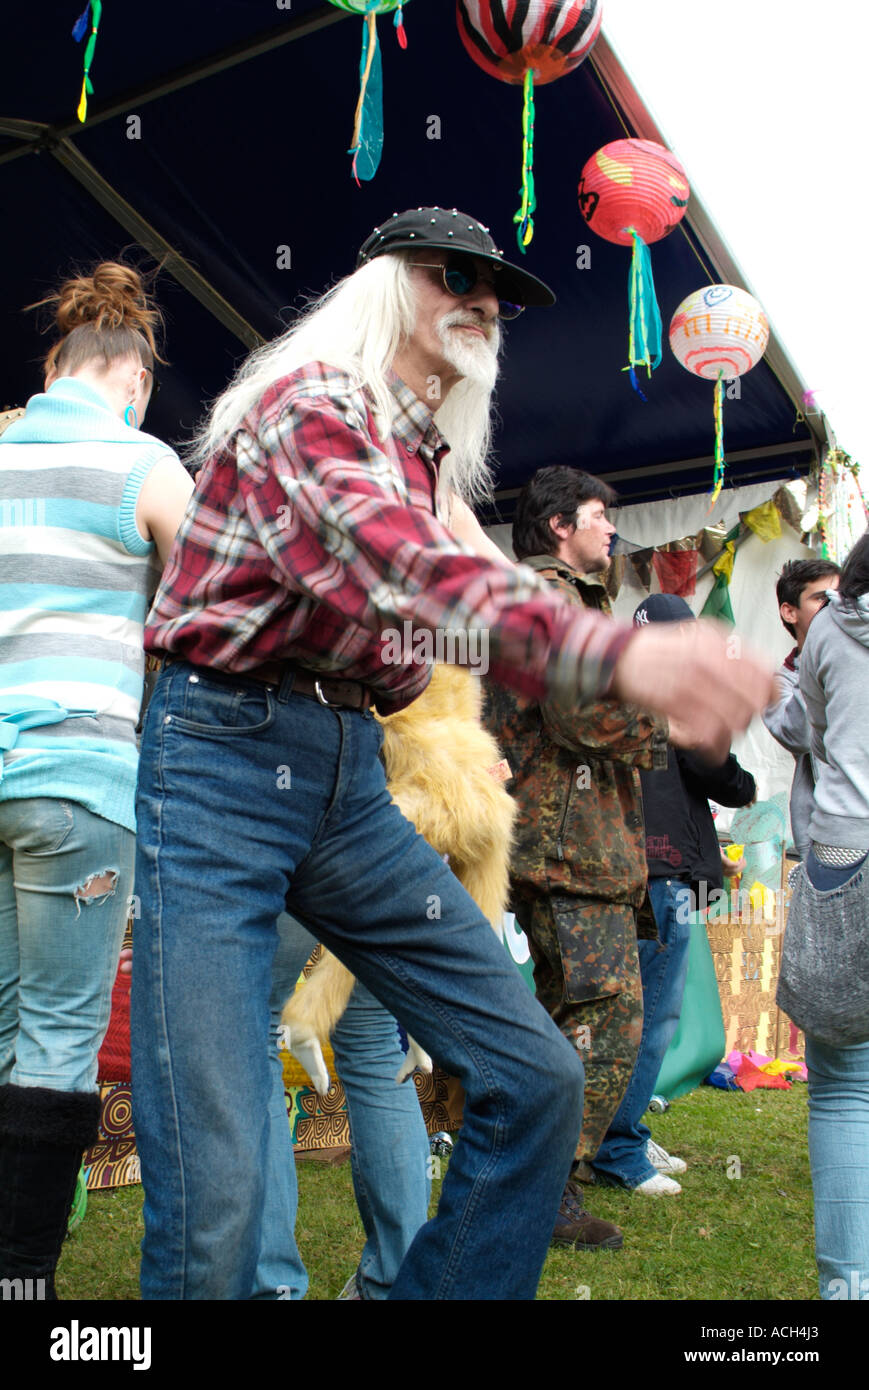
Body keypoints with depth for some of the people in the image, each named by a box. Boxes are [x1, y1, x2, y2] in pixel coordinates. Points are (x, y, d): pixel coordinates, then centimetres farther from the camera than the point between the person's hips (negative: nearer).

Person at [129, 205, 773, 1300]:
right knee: (213, 1184, -14)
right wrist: (618, 652, -44)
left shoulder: (429, 456, 20)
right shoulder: (311, 400, -7)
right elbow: (403, 563, -30)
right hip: (225, 757, -8)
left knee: (535, 1075, 0)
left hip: (352, 777, 8)